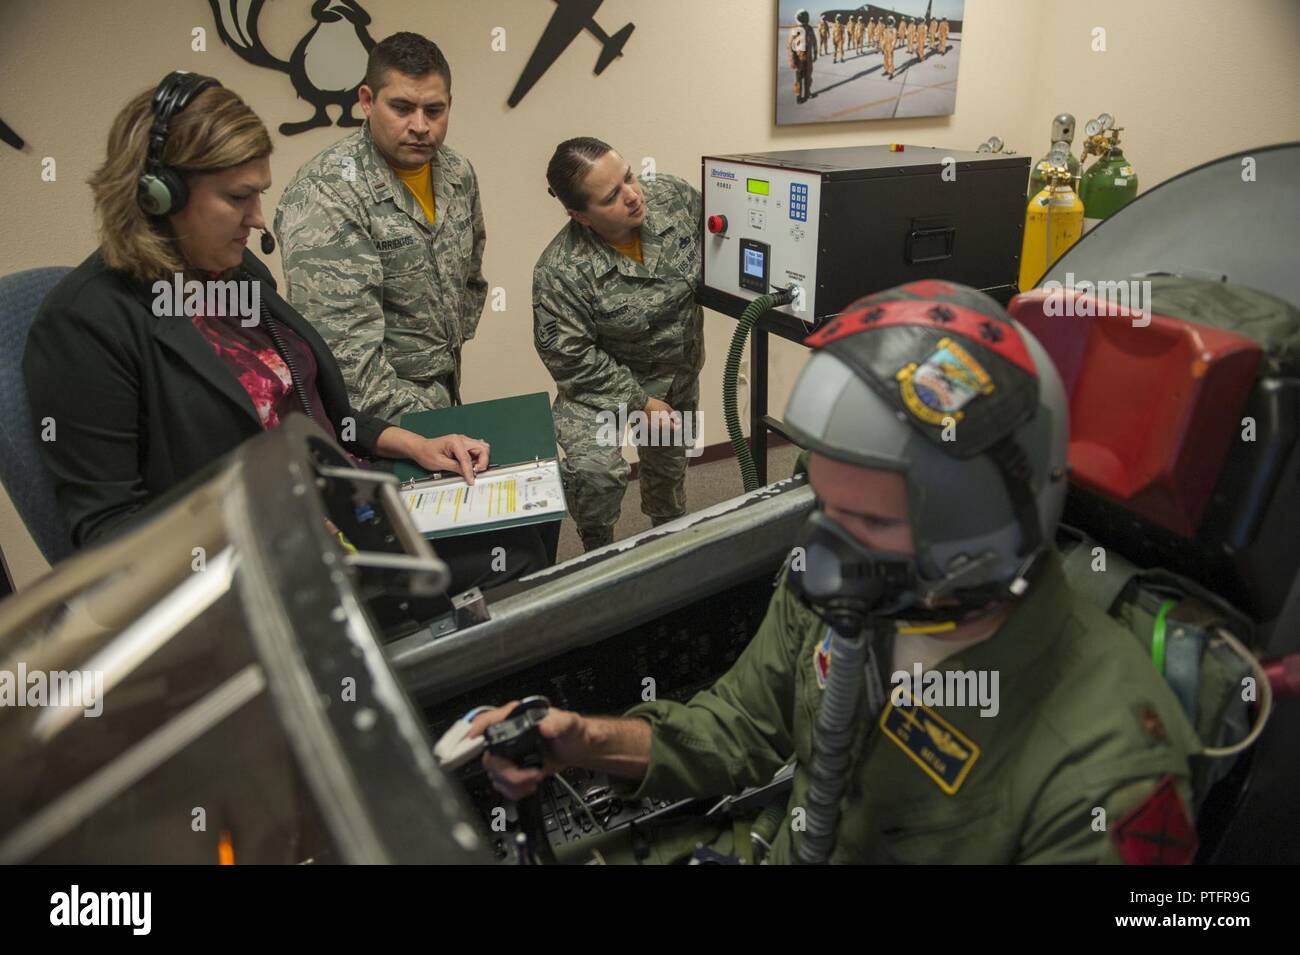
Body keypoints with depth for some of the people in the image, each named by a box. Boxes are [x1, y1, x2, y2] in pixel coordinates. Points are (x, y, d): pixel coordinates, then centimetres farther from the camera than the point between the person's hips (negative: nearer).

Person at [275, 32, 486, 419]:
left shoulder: (457, 172, 3)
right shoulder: (324, 195, -20)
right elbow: (345, 348, -25)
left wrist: (450, 349, 13)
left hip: (444, 395, 6)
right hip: (369, 418, -6)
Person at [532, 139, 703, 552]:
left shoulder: (674, 195, -19)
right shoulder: (561, 271, -32)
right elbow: (570, 356, -24)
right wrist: (639, 402, -22)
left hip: (681, 370, 5)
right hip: (605, 377, -5)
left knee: (669, 464, 25)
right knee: (593, 471, -28)